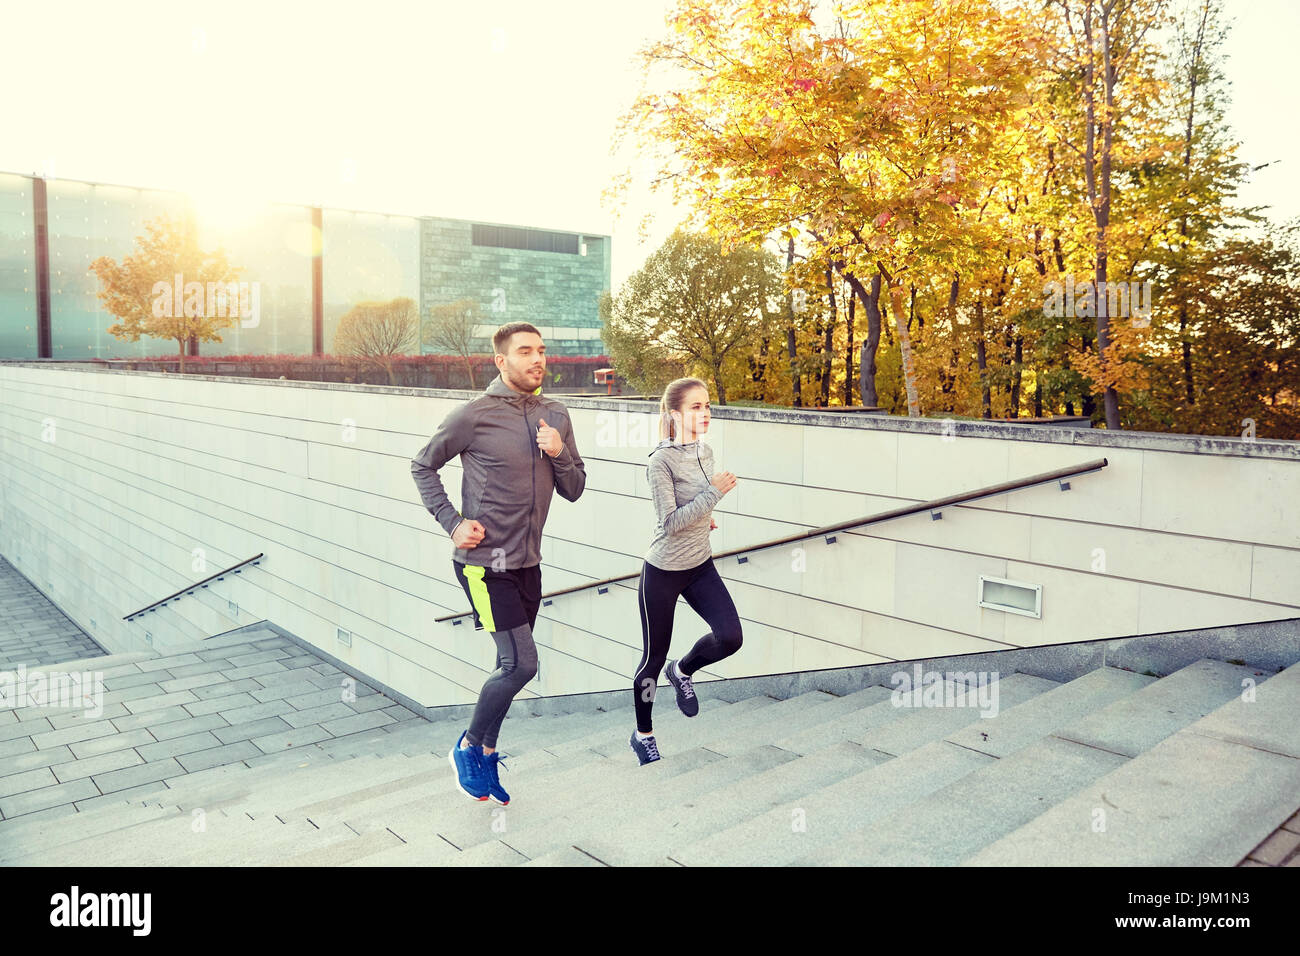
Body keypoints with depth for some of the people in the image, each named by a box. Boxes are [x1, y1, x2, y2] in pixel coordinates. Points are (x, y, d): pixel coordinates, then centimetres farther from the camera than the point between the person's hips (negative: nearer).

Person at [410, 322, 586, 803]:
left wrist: (560, 453, -12)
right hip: (484, 563, -6)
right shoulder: (474, 415, -11)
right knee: (521, 664, -10)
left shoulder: (556, 417, 6)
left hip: (527, 564, 6)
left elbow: (574, 490, 8)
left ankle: (486, 756, 33)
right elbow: (422, 466, 1)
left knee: (511, 666, 14)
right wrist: (453, 524, -9)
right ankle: (467, 747, 14)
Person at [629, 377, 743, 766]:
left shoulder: (706, 453, 4)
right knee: (654, 657, 6)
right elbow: (671, 522, -24)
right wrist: (714, 492, -23)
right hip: (663, 572, -6)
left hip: (701, 566, 6)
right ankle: (643, 735, 29)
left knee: (730, 636, -12)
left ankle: (683, 671, 21)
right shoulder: (661, 460, -18)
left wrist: (703, 517, 8)